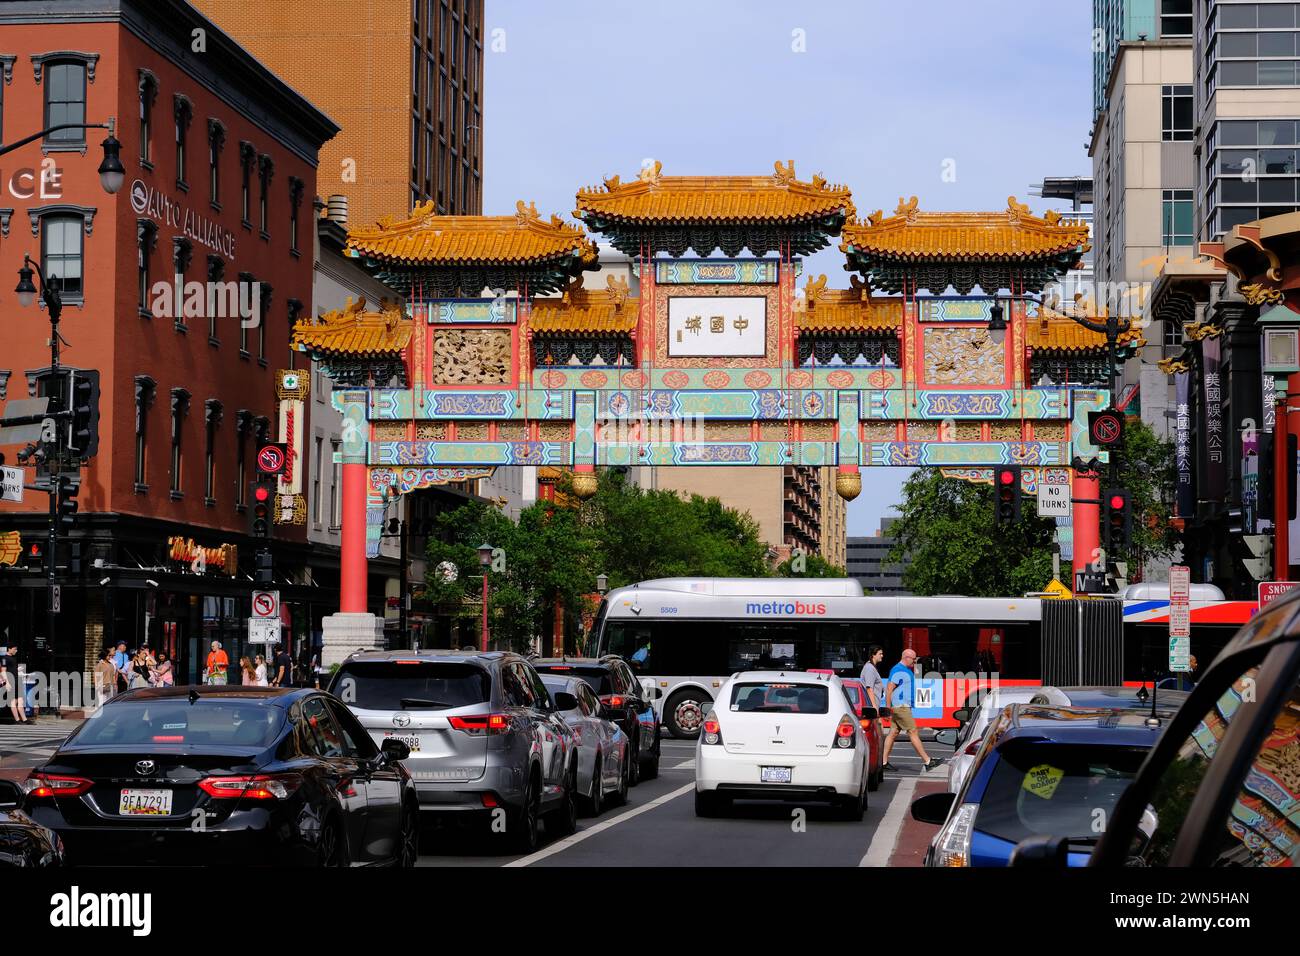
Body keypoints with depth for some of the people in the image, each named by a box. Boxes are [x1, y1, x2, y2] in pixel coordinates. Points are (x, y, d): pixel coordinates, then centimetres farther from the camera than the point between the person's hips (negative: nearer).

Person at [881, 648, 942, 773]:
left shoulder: (907, 670, 18)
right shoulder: (898, 671, -14)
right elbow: (889, 689, -18)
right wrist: (888, 709, -19)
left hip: (904, 707, 10)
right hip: (900, 707, -10)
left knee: (893, 733, 9)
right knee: (913, 733, -8)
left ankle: (884, 762, 10)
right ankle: (927, 761, -7)